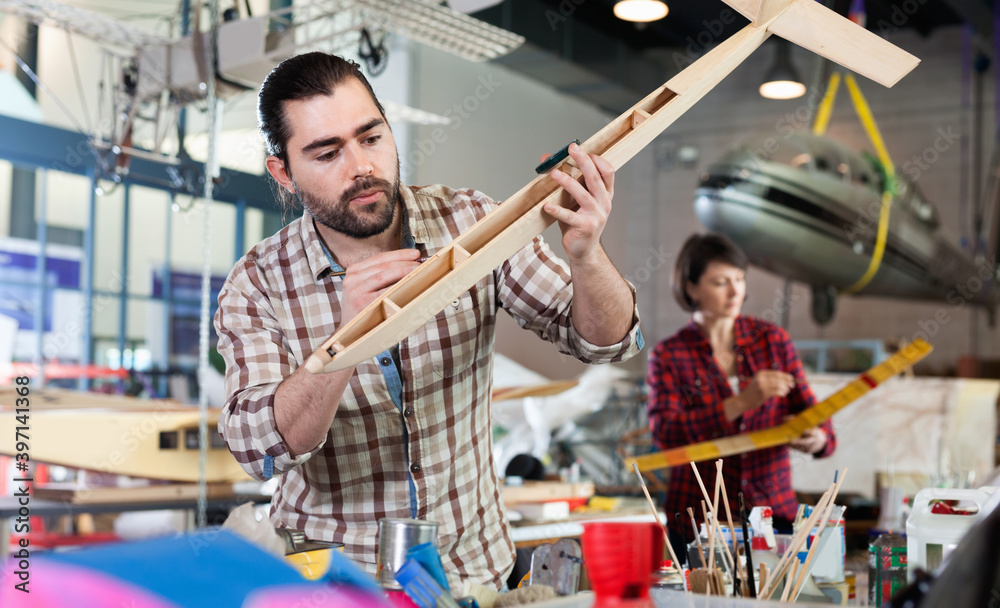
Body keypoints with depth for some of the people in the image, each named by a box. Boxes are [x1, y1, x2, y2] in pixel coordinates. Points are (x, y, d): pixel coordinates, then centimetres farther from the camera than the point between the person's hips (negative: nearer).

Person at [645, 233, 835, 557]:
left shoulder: (773, 340, 5)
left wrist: (817, 438, -20)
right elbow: (666, 433, -16)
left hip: (775, 509, 2)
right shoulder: (668, 356, -2)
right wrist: (743, 402, -24)